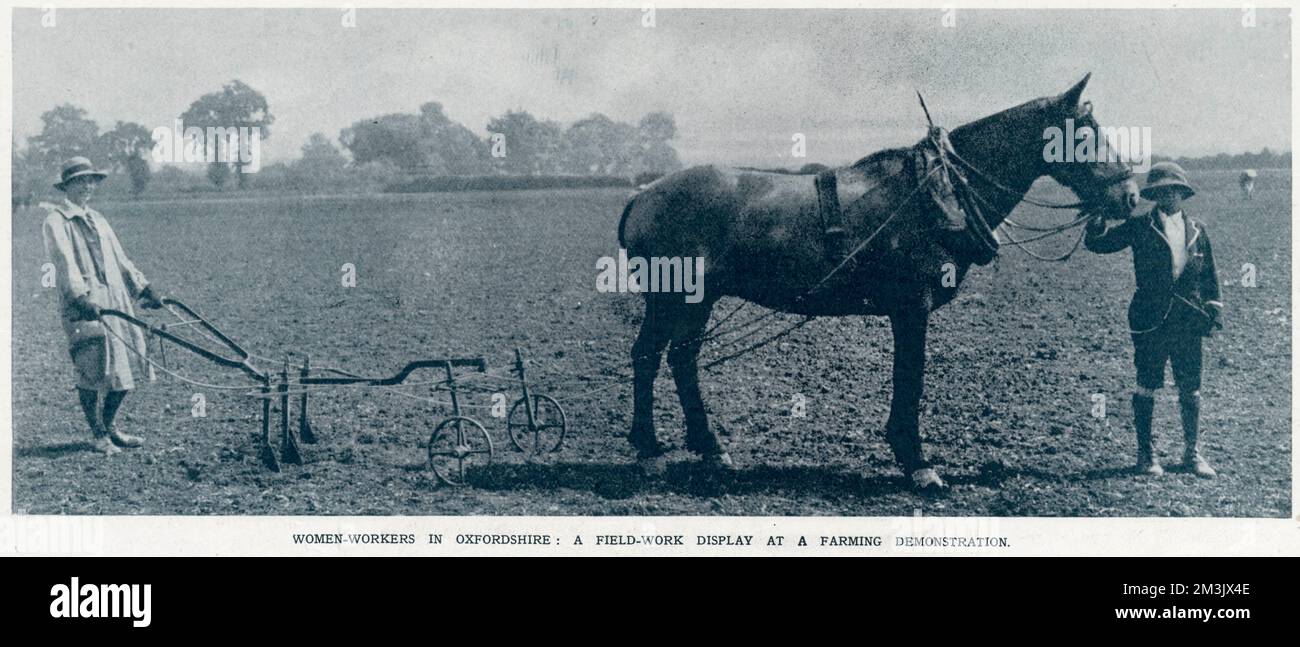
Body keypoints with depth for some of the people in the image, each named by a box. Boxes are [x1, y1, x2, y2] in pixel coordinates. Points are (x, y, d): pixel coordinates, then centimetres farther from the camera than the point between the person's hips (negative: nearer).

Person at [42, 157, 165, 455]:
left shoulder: (96, 219, 21)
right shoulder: (56, 221, -2)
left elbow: (120, 260, 21)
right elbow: (65, 262, -16)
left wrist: (144, 288, 14)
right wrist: (81, 297, -28)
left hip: (115, 300, 7)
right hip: (82, 307, -7)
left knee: (124, 367, 5)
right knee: (93, 371, -7)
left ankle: (109, 428, 21)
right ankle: (98, 435, 7)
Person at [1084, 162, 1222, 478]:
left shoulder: (1198, 230, 8)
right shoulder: (1139, 227, -2)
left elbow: (1208, 274, 16)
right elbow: (1097, 243, -6)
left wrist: (1213, 310, 9)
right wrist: (1099, 215, -23)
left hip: (1189, 322, 3)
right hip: (1150, 321, -3)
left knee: (1191, 390, 7)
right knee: (1147, 386, 5)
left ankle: (1191, 452, 21)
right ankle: (1146, 452, 15)